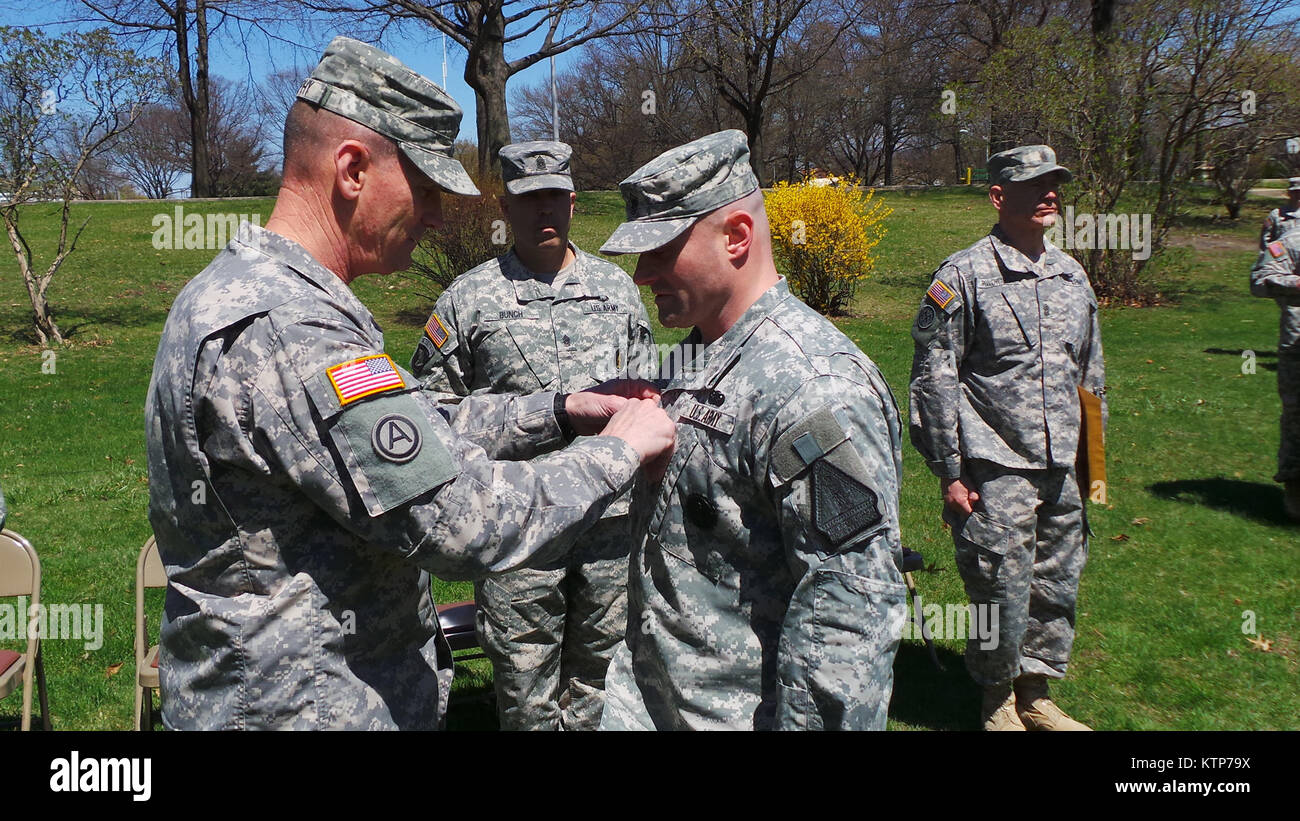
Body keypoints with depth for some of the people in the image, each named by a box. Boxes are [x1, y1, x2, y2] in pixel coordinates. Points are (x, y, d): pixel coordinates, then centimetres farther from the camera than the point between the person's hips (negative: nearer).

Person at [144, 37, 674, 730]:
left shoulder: (250, 289, 7)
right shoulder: (279, 330, -27)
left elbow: (419, 439, 12)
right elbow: (464, 522, -29)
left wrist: (557, 411, 4)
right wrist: (620, 450, -15)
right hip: (301, 706, -9)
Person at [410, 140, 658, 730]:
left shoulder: (618, 287, 9)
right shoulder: (468, 298, 0)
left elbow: (646, 394, 16)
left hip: (612, 511, 3)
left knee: (602, 662, 15)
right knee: (524, 673, 7)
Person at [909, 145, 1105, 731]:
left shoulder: (1073, 276, 12)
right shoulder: (963, 275, -7)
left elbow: (1091, 375, 20)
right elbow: (933, 377, -8)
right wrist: (950, 471, -10)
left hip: (1062, 469, 6)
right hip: (995, 469, -6)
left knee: (1057, 586, 13)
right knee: (1001, 590, 0)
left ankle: (1034, 695, 32)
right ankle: (998, 698, 23)